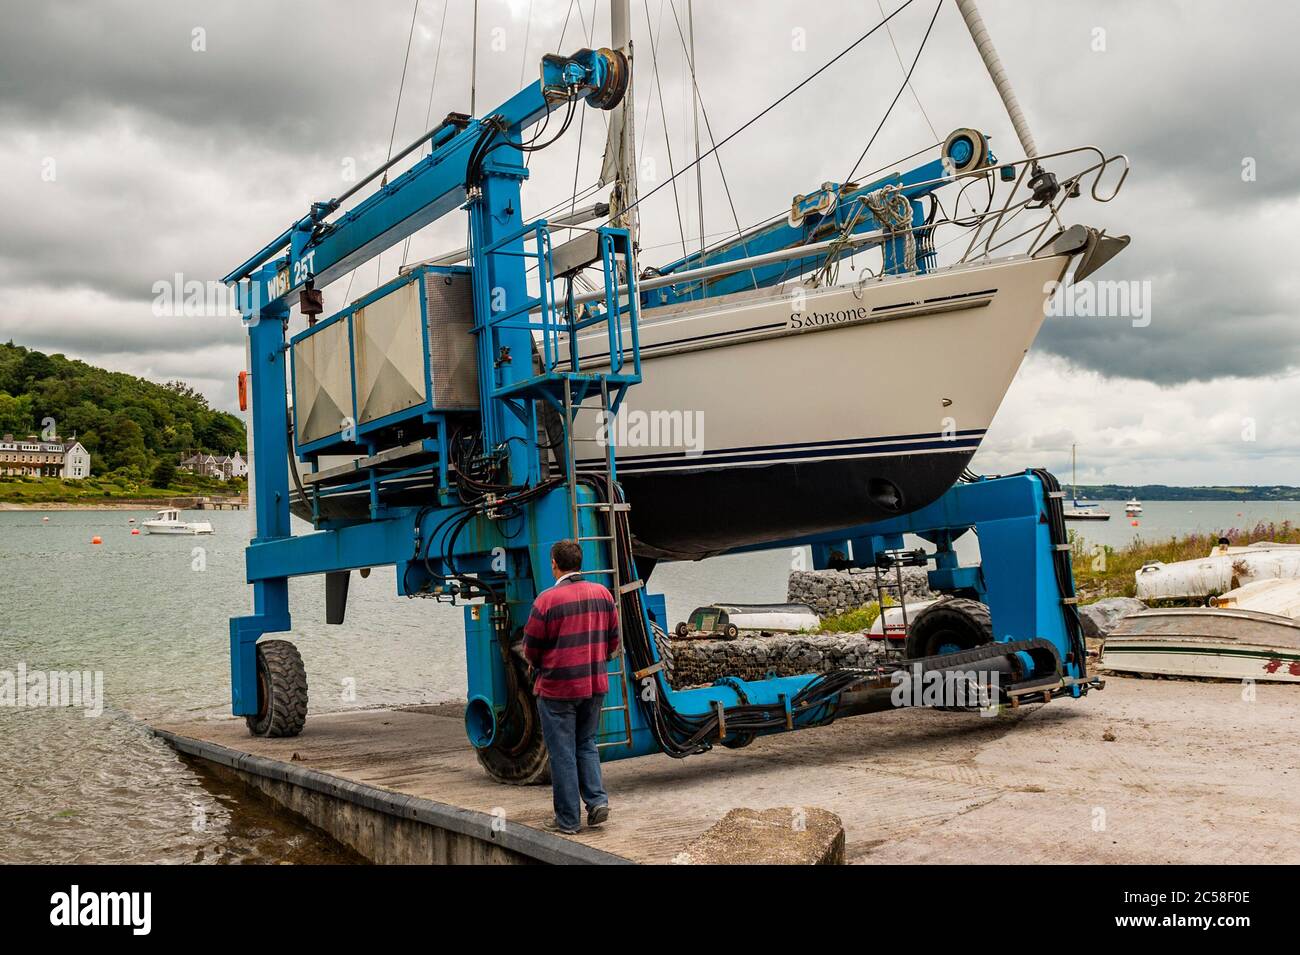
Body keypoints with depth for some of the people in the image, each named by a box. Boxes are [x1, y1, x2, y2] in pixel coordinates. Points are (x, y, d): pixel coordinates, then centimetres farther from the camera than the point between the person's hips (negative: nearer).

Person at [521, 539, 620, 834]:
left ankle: (568, 819, 12)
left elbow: (531, 650, -6)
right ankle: (597, 800, 8)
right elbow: (613, 641, 10)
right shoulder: (602, 593, 2)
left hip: (558, 688, -5)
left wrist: (542, 666, 15)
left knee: (562, 753, 6)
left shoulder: (547, 599, -15)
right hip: (596, 685, 5)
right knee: (586, 744, 21)